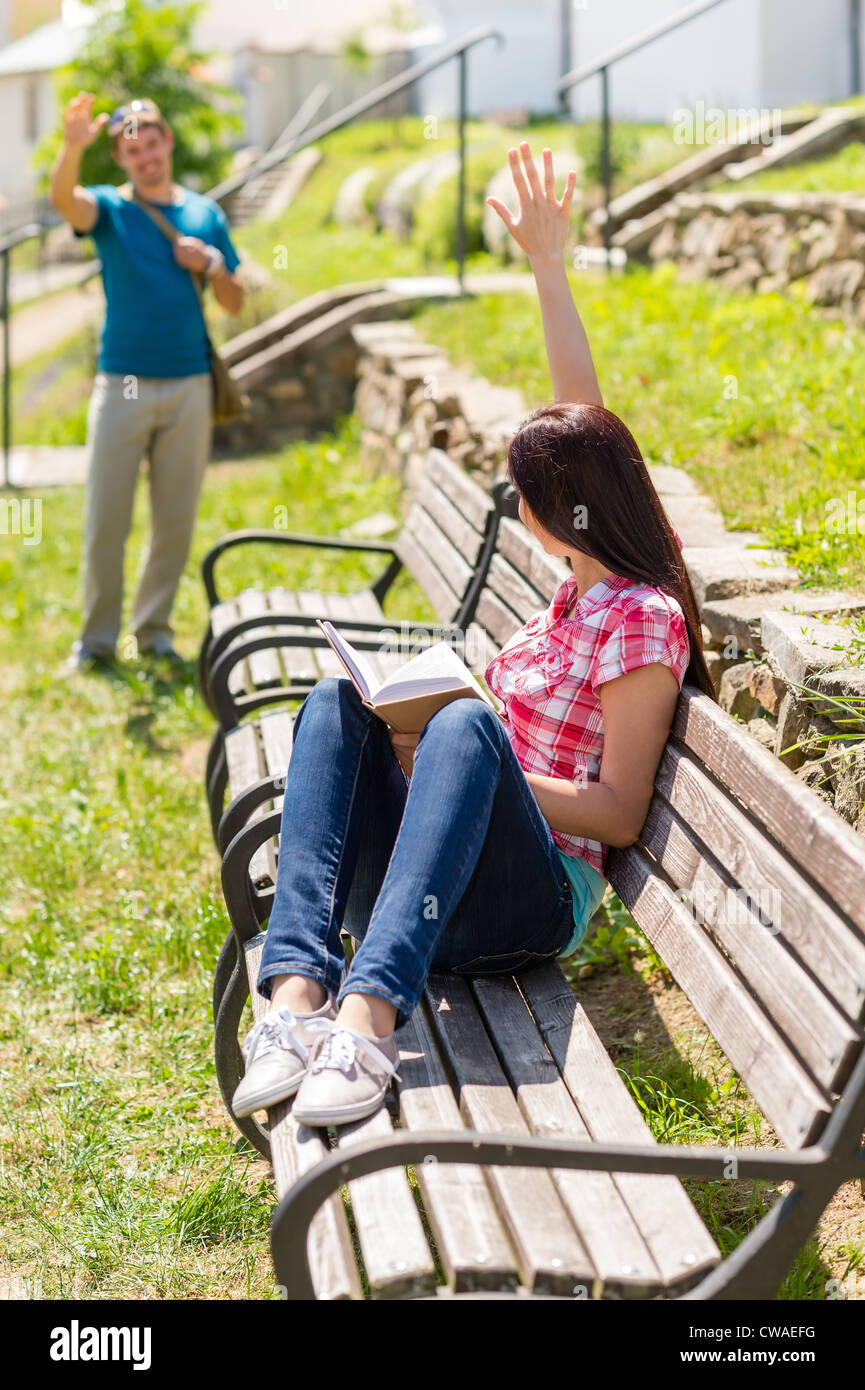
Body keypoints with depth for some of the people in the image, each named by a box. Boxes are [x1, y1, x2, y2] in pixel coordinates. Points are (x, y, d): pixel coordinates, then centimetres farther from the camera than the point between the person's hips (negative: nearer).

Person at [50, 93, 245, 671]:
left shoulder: (205, 214, 10)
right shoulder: (110, 208, 2)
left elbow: (235, 303, 13)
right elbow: (63, 198, -22)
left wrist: (210, 265, -7)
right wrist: (73, 146, -42)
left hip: (189, 385, 2)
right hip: (122, 381, -2)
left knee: (176, 521, 7)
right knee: (106, 519, -2)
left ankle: (155, 629, 20)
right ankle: (98, 637, 7)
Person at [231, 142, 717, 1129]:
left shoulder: (643, 623, -10)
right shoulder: (591, 580, 12)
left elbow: (620, 813, -15)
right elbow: (582, 410, 19)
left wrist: (458, 761, -20)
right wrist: (547, 265, 19)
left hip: (531, 899, -8)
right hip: (424, 889, 8)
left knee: (466, 723, -35)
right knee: (338, 698, -14)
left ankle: (368, 1016, -48)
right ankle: (298, 991, -31)